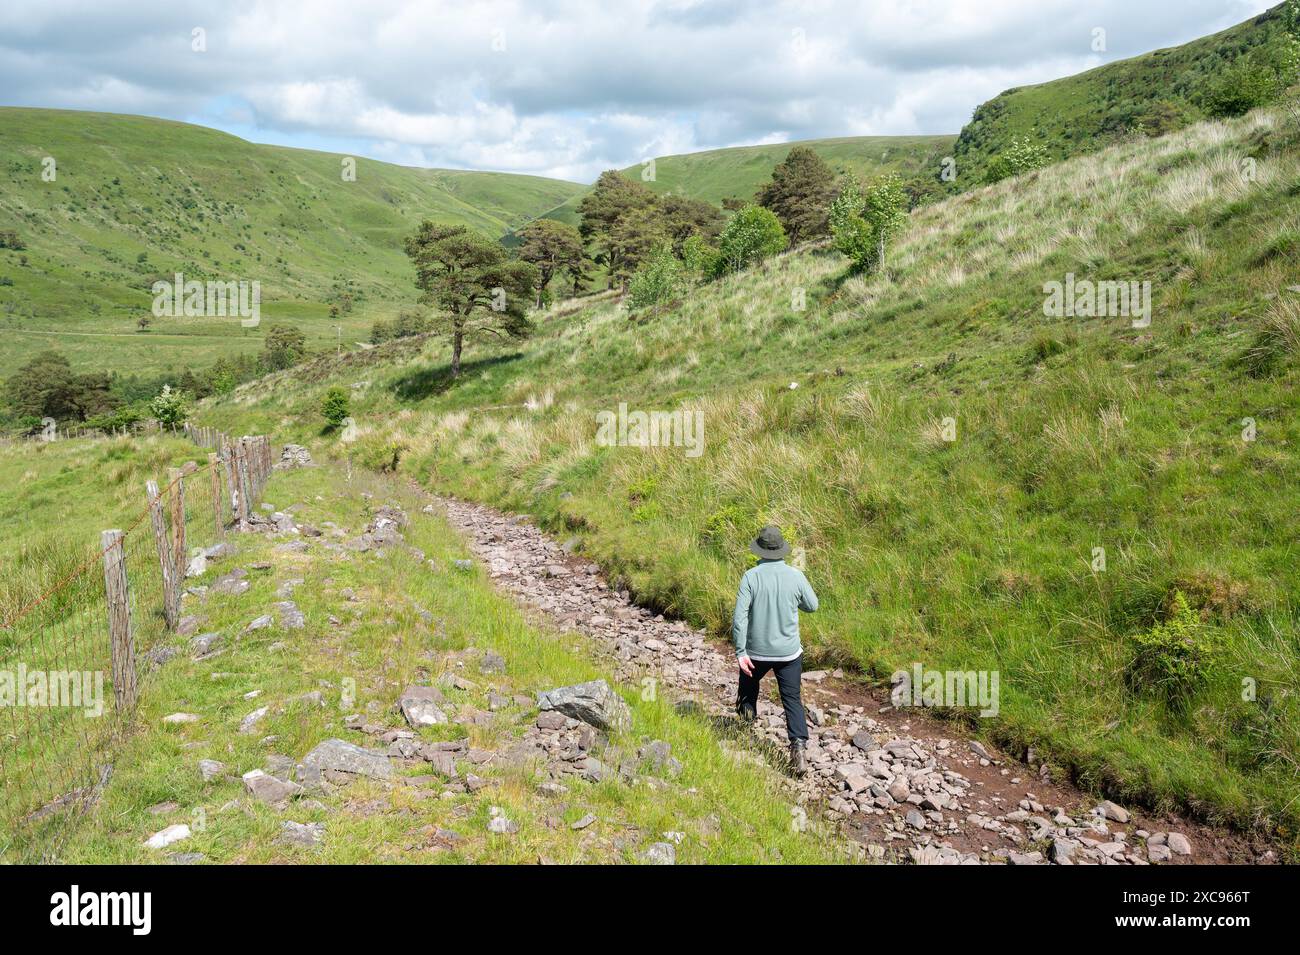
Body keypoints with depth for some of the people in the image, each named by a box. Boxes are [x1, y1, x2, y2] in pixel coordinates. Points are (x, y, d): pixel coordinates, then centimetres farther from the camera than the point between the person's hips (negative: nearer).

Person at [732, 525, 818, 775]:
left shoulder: (751, 576, -13)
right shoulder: (795, 576, -9)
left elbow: (740, 616, -17)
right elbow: (812, 606, 6)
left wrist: (740, 652, -13)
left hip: (757, 651, -1)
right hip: (789, 651, 1)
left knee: (749, 680, 30)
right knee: (792, 700, 4)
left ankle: (747, 711, 43)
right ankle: (799, 745, -8)